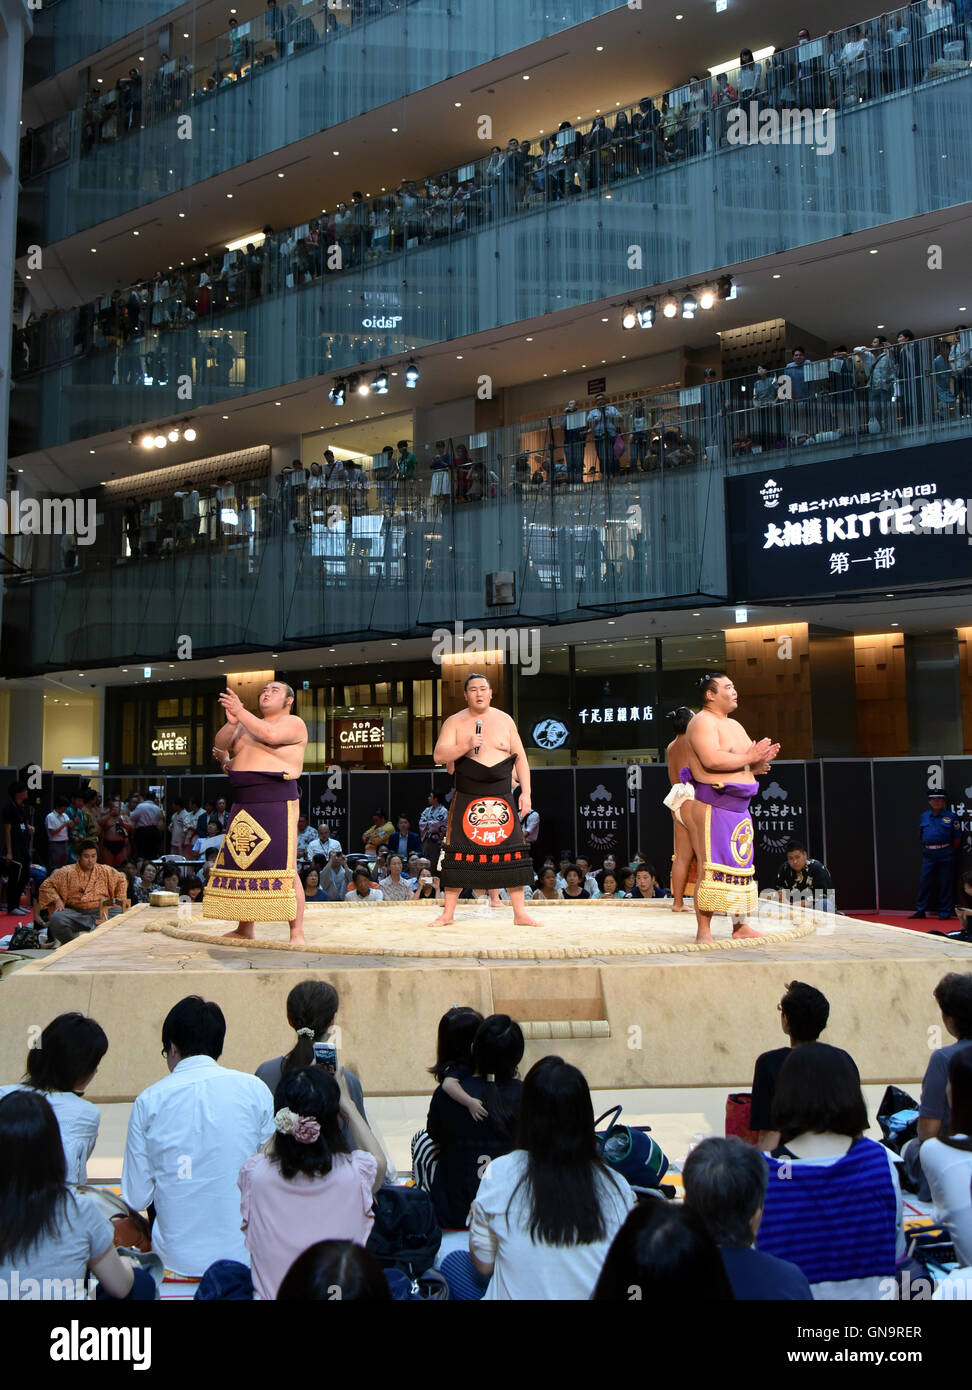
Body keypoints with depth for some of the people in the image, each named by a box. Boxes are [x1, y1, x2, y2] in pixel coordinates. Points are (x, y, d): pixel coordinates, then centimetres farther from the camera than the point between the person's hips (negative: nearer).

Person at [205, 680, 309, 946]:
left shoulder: (294, 723, -1)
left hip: (277, 804, -8)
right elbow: (221, 743, 12)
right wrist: (232, 722, -6)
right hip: (243, 804, 8)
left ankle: (297, 934, -11)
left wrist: (241, 711, -17)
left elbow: (270, 734, -21)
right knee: (241, 863, 8)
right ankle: (244, 929, 19)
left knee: (283, 868, -12)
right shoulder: (248, 724, 23)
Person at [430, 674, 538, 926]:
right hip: (466, 799, -1)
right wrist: (466, 745, -21)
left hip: (502, 798, 2)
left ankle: (520, 913, 8)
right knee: (457, 854, -2)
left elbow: (520, 758, 11)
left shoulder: (504, 720, 9)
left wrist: (525, 792, 3)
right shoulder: (454, 722, 4)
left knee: (513, 854, -1)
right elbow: (438, 756, -6)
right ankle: (448, 912, 10)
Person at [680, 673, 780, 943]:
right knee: (710, 869, -8)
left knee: (740, 865, 12)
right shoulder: (702, 722, -9)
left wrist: (760, 761, 5)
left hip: (739, 807, 10)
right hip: (711, 805, -9)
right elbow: (712, 760, -25)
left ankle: (740, 926, 22)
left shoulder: (735, 725, 22)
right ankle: (704, 931, -4)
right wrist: (749, 757, -15)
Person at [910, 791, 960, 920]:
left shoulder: (950, 816, -1)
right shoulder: (924, 816, 10)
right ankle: (921, 910, 9)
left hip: (945, 855, -3)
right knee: (924, 881, 3)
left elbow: (957, 838, 1)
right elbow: (921, 834, 18)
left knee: (945, 883, 2)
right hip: (928, 854, 3)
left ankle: (945, 912, 10)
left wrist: (950, 851, 4)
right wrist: (926, 849, 13)